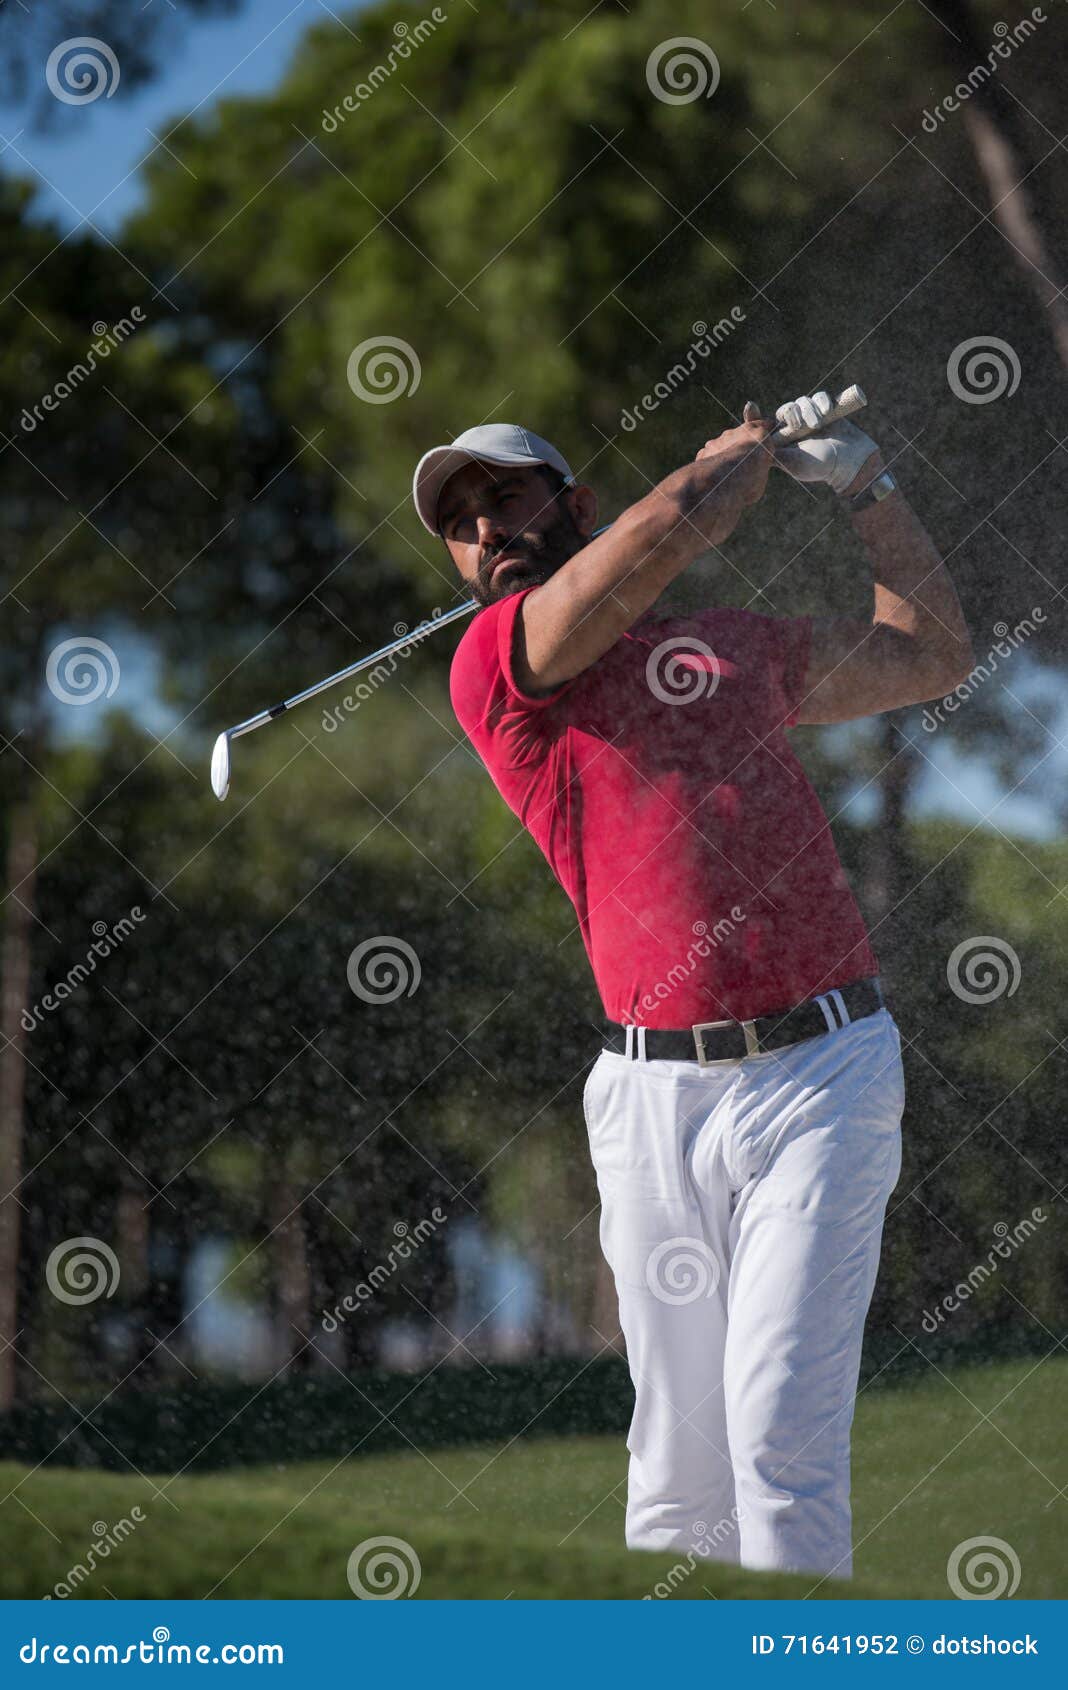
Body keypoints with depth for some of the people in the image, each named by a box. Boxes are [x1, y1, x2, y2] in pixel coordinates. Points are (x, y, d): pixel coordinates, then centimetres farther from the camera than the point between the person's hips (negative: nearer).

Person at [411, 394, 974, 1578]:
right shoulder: (494, 665, 5)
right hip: (652, 1093, -1)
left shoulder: (740, 642, 19)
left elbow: (933, 655, 33)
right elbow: (659, 533, -8)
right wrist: (744, 454, 11)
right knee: (677, 1460, 1)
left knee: (781, 1436, -11)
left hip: (819, 1076, 1)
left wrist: (862, 482, 30)